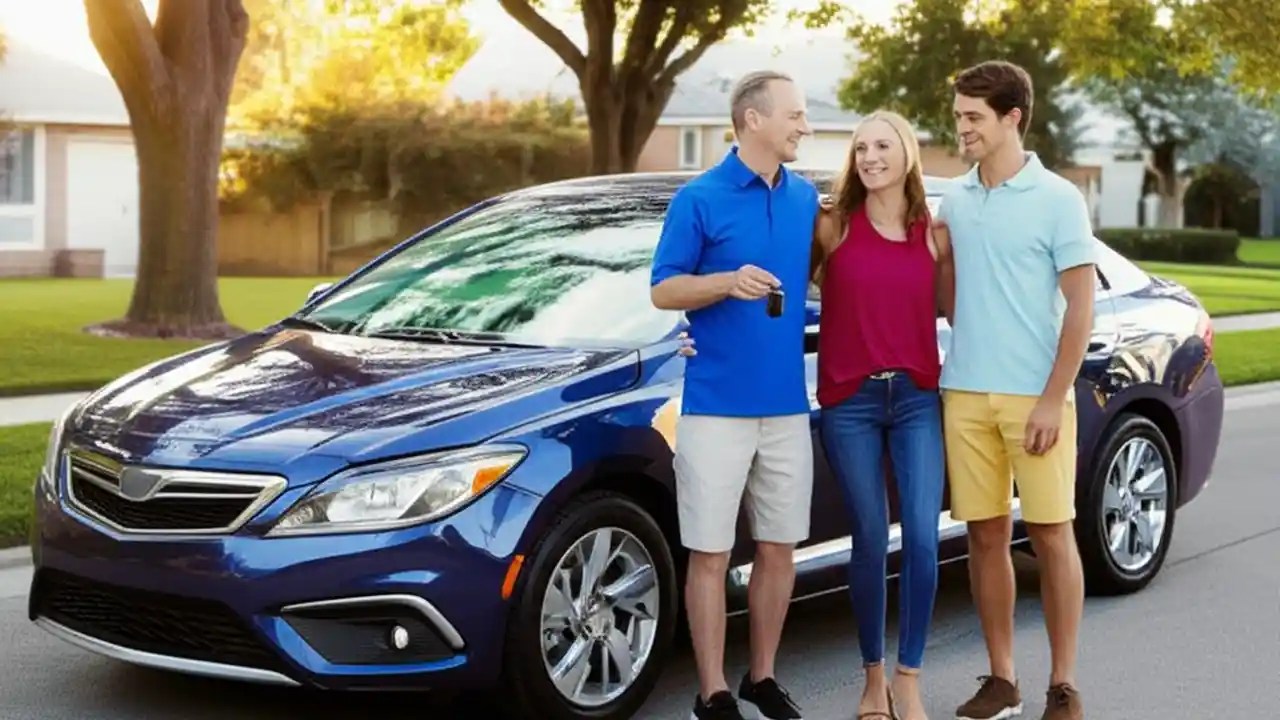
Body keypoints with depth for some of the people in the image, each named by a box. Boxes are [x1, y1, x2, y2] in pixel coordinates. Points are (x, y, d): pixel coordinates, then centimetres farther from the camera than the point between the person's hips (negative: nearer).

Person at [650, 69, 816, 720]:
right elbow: (663, 290, -5)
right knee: (710, 553, 0)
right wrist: (728, 282, -21)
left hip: (787, 404, 5)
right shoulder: (700, 198, -5)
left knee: (779, 548, 10)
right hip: (716, 405, -5)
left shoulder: (807, 198, 10)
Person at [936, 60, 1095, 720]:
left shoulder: (1057, 200, -4)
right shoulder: (953, 201, 9)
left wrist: (1054, 399, -12)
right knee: (985, 535, 7)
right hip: (965, 394, 4)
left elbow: (1079, 307, -6)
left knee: (1051, 534, 1)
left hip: (1035, 396, -4)